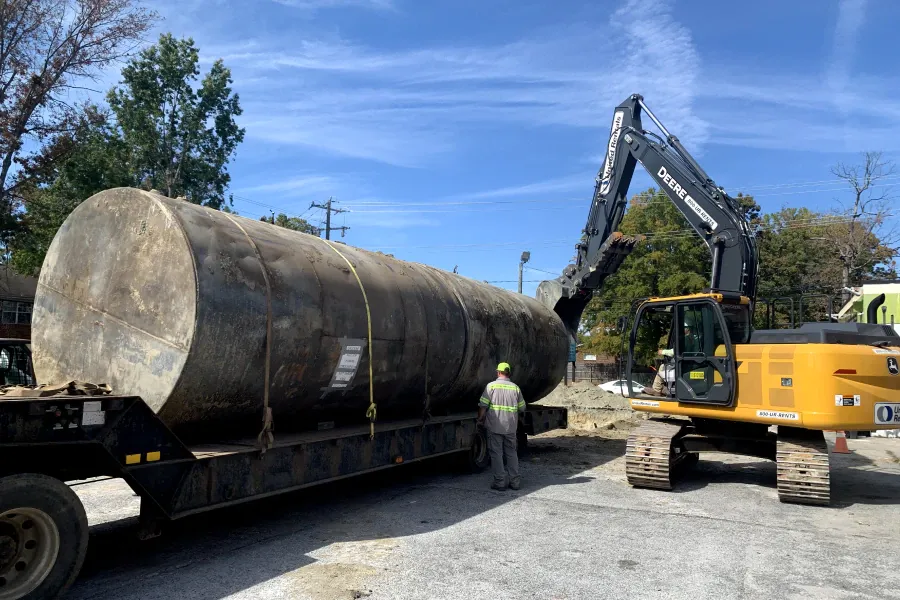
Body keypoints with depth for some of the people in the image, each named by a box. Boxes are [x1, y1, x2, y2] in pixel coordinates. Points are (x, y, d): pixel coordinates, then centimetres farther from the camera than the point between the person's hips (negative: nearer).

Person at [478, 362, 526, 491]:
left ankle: (500, 482, 6)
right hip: (511, 427, 3)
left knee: (496, 453, 5)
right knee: (511, 453, 14)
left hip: (494, 426, -3)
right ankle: (515, 481, 16)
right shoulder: (515, 387, 3)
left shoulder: (491, 386, -7)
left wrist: (480, 419, 3)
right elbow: (522, 408, 9)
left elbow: (483, 405, -11)